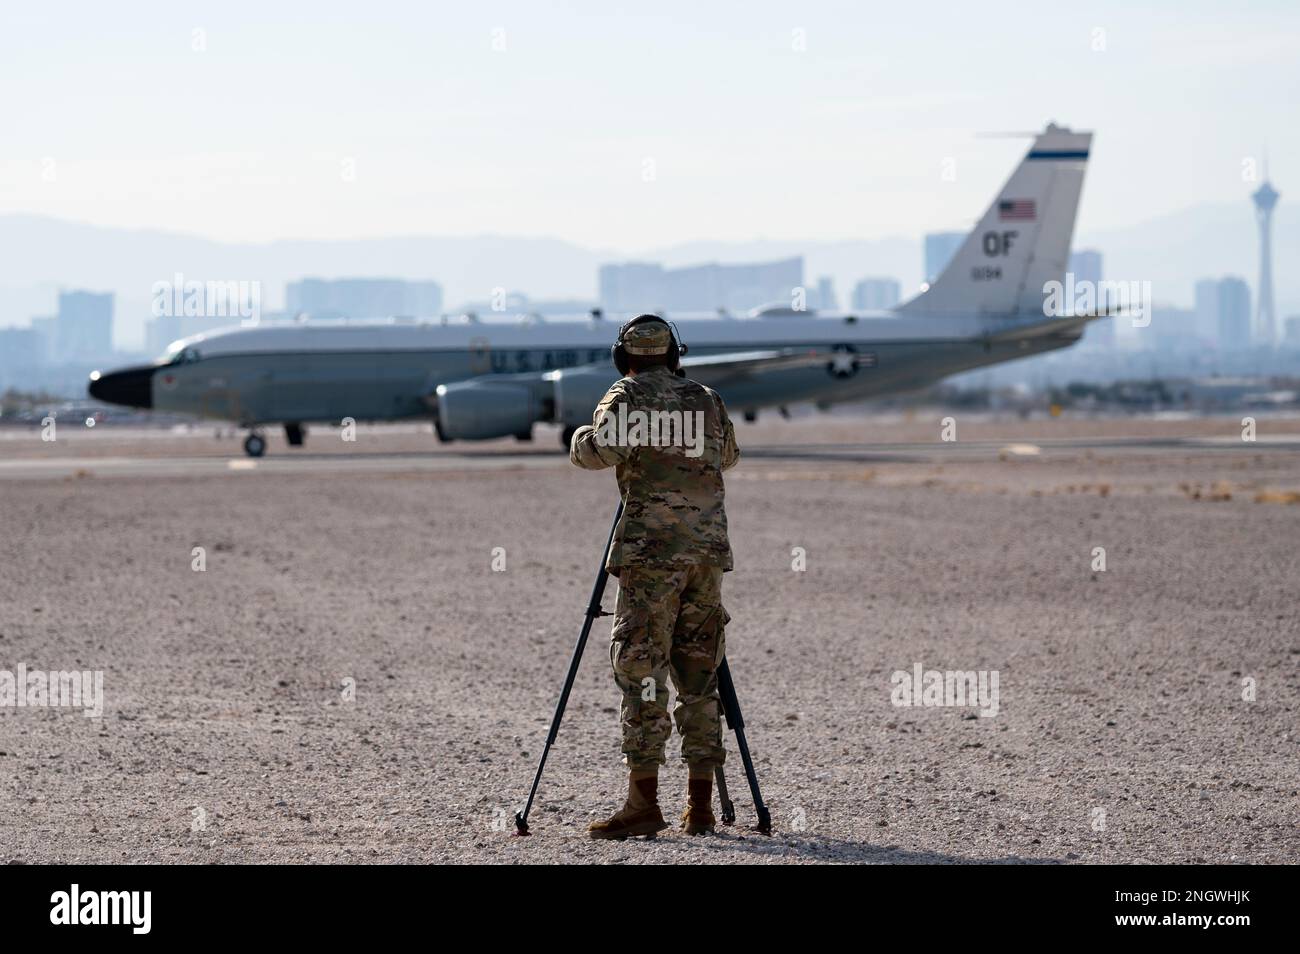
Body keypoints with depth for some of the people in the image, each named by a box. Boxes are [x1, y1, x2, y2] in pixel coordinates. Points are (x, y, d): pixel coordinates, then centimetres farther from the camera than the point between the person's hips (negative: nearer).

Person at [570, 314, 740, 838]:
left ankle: (644, 801, -9)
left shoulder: (628, 396, 1)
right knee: (699, 677, 8)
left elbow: (604, 447, -17)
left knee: (641, 675, -4)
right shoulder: (707, 400, 16)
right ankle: (700, 805, 7)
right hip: (709, 547, 5)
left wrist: (582, 440, 4)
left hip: (652, 550, -5)